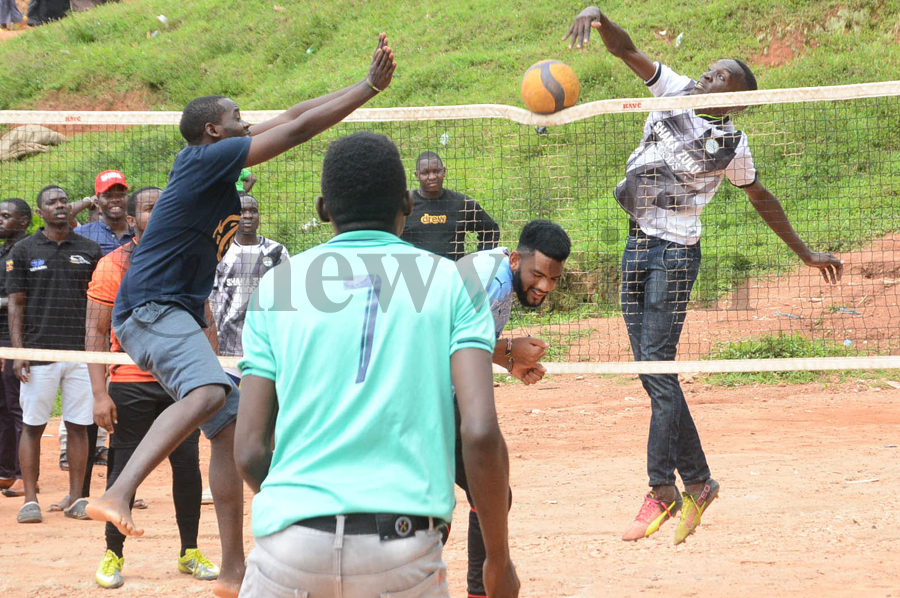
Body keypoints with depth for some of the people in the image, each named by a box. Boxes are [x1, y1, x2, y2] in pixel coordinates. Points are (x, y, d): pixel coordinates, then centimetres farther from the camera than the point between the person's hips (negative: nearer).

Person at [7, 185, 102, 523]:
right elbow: (16, 305, 3)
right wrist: (18, 351, -6)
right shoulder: (24, 251, 5)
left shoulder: (89, 251, 10)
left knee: (79, 426, 2)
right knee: (32, 426, -1)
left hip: (81, 353, 2)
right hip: (39, 352, -2)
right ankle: (30, 500, 4)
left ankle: (76, 498, 9)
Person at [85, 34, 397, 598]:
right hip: (150, 307, -11)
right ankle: (117, 496, -47)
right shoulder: (208, 157, -10)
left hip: (181, 315, 11)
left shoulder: (219, 159, 15)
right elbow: (296, 129, -13)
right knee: (209, 391, -35)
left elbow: (289, 119, 24)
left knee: (230, 423, 6)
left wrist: (362, 86, 22)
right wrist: (370, 88, -7)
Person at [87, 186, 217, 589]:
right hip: (131, 385, -3)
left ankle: (190, 552, 17)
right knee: (125, 468, 0)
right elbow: (95, 333, -4)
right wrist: (100, 393, -11)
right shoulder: (112, 266, -3)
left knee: (188, 465, 4)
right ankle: (113, 555, 13)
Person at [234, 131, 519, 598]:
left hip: (291, 544, 1)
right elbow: (481, 432, -4)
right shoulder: (452, 283, 9)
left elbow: (249, 452, 7)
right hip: (404, 551, -1)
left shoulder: (277, 285, 12)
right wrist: (499, 560, 6)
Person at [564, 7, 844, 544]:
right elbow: (627, 50, -4)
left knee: (657, 363, -12)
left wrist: (805, 253, 15)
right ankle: (697, 480, 12)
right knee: (650, 369, 6)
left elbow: (761, 198, 10)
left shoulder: (732, 145, -4)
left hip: (675, 253, -6)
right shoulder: (674, 92, 4)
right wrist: (597, 16, -25)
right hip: (638, 246, 6)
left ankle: (662, 491, -8)